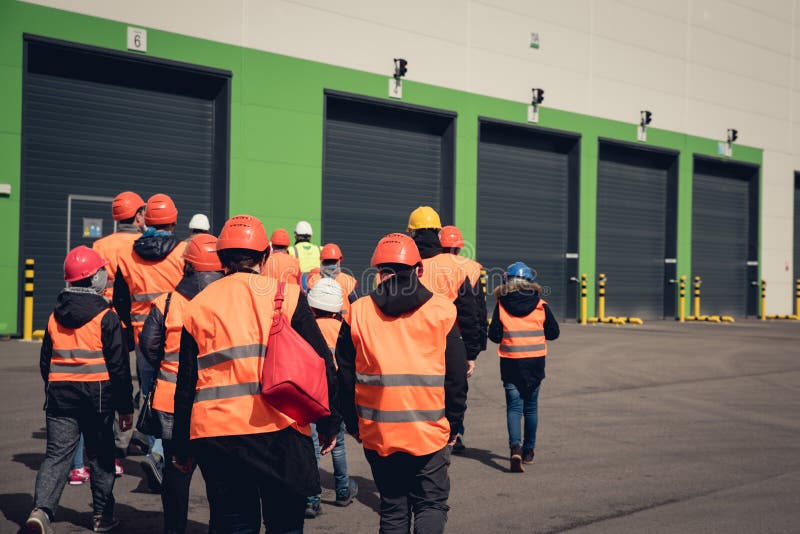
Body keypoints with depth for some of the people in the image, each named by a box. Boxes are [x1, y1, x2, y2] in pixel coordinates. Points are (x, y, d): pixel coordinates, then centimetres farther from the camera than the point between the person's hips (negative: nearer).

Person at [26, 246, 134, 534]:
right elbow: (119, 366, -9)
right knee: (100, 455, 10)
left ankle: (42, 508, -17)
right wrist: (125, 406, -2)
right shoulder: (106, 317, -8)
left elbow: (45, 362, 14)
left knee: (57, 454, 3)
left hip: (59, 393, 3)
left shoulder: (55, 316, 6)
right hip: (97, 393, -3)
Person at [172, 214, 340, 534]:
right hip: (279, 430, -2)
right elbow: (320, 364, 0)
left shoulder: (198, 306, 9)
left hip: (215, 433, 2)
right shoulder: (286, 295, 2)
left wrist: (182, 448, 19)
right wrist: (329, 424, 9)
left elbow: (186, 385, 11)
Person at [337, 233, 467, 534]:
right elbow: (456, 378, 0)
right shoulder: (441, 311, -3)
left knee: (392, 509, 15)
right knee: (431, 504, 10)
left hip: (377, 434, 2)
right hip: (429, 433, -1)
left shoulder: (358, 312, -1)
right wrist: (453, 425, 11)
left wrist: (355, 426, 15)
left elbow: (345, 377, 3)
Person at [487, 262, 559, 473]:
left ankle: (515, 447, -21)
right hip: (535, 362, 2)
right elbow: (553, 333, 3)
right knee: (531, 407, 15)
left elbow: (494, 335, -5)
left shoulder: (501, 305, -6)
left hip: (510, 362, -1)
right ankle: (529, 451, 25)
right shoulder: (540, 305, -3)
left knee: (514, 406, 1)